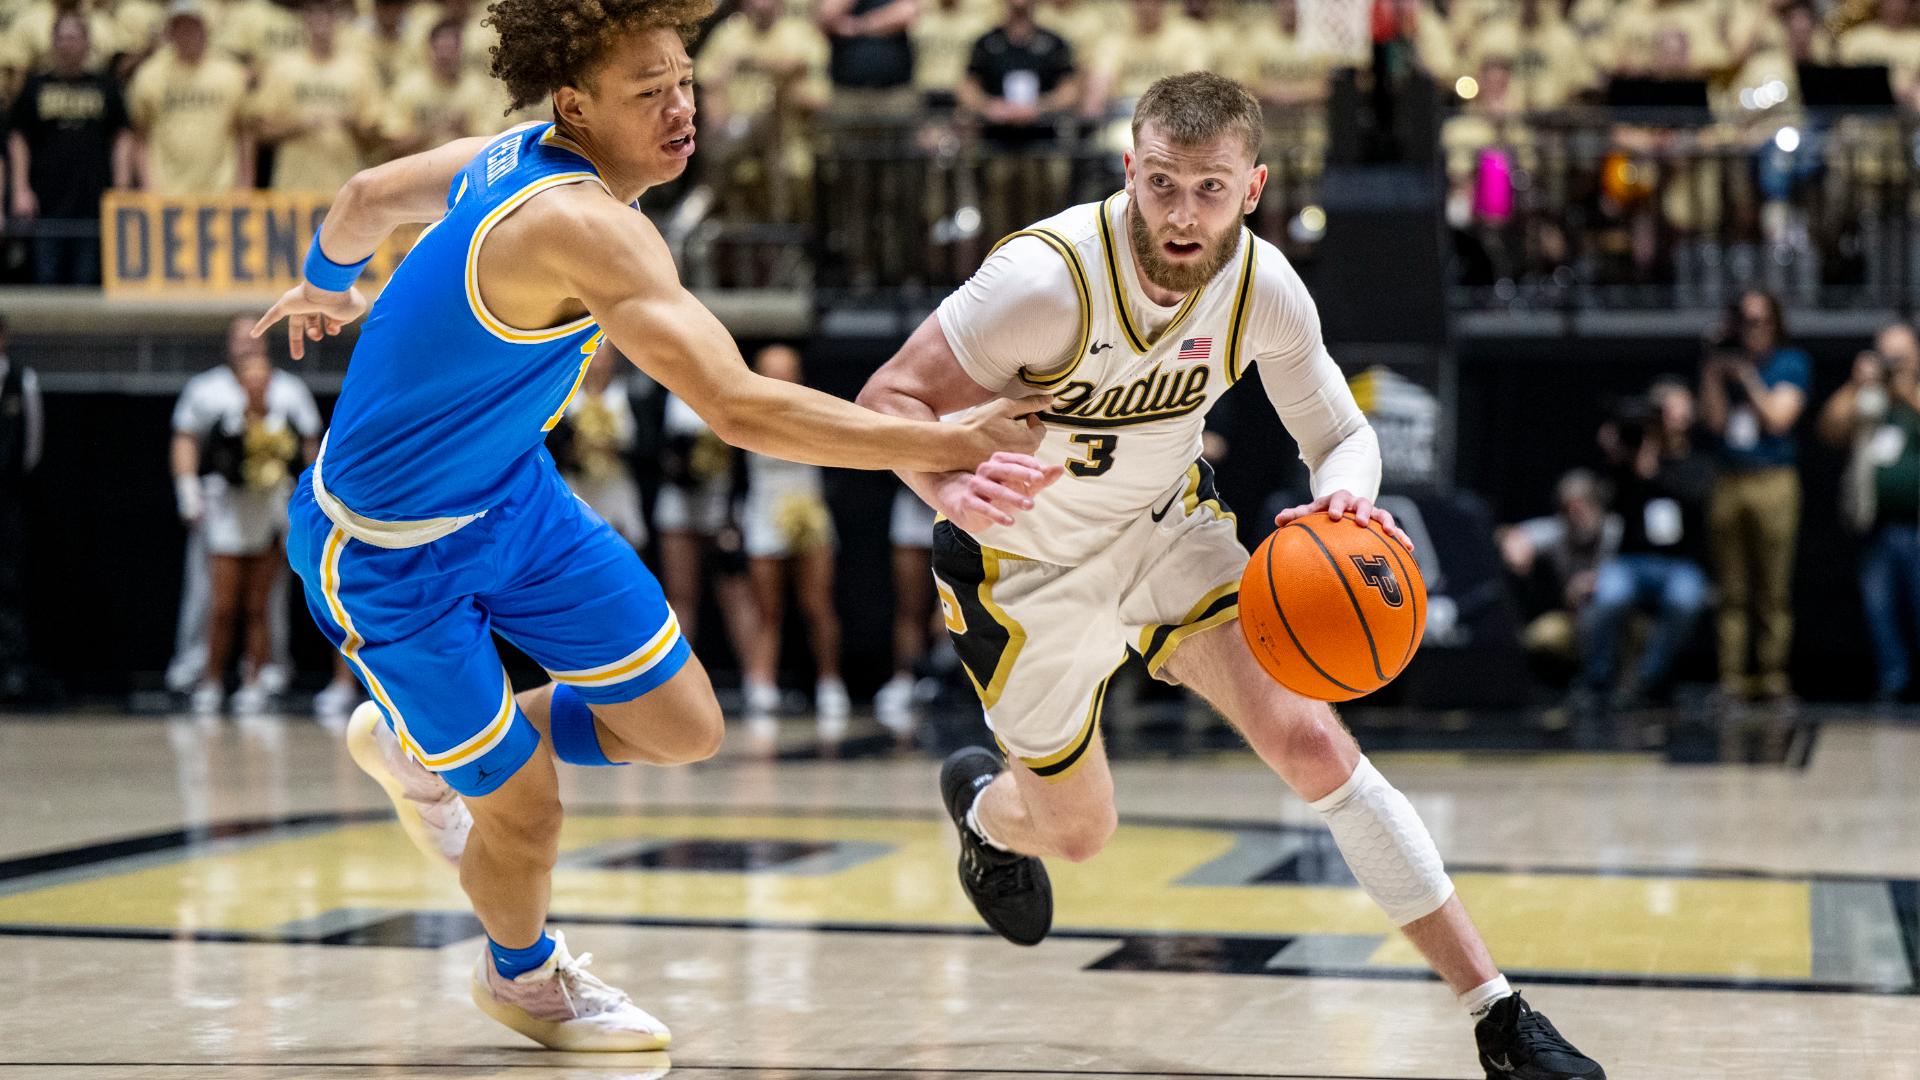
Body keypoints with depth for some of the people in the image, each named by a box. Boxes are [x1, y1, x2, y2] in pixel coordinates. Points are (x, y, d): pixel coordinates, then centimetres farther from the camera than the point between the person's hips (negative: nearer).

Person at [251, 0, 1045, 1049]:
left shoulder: (522, 155, -7)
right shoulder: (585, 225, -35)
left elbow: (366, 198, 12)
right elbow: (739, 408, -40)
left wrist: (326, 287, 34)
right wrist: (948, 445, -36)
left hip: (512, 493, 9)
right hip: (386, 556, -9)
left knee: (682, 726, 8)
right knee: (525, 816, 4)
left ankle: (414, 747, 32)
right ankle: (521, 975, 38)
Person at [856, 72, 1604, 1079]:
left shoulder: (1262, 286, -18)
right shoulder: (1050, 276, -32)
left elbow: (1342, 434, -6)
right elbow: (890, 396, -25)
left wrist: (1345, 499, -31)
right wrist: (954, 488, -47)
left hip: (1168, 525, 3)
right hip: (1026, 565, -3)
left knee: (1309, 740, -14)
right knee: (1078, 830, 10)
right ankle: (981, 802, 52)